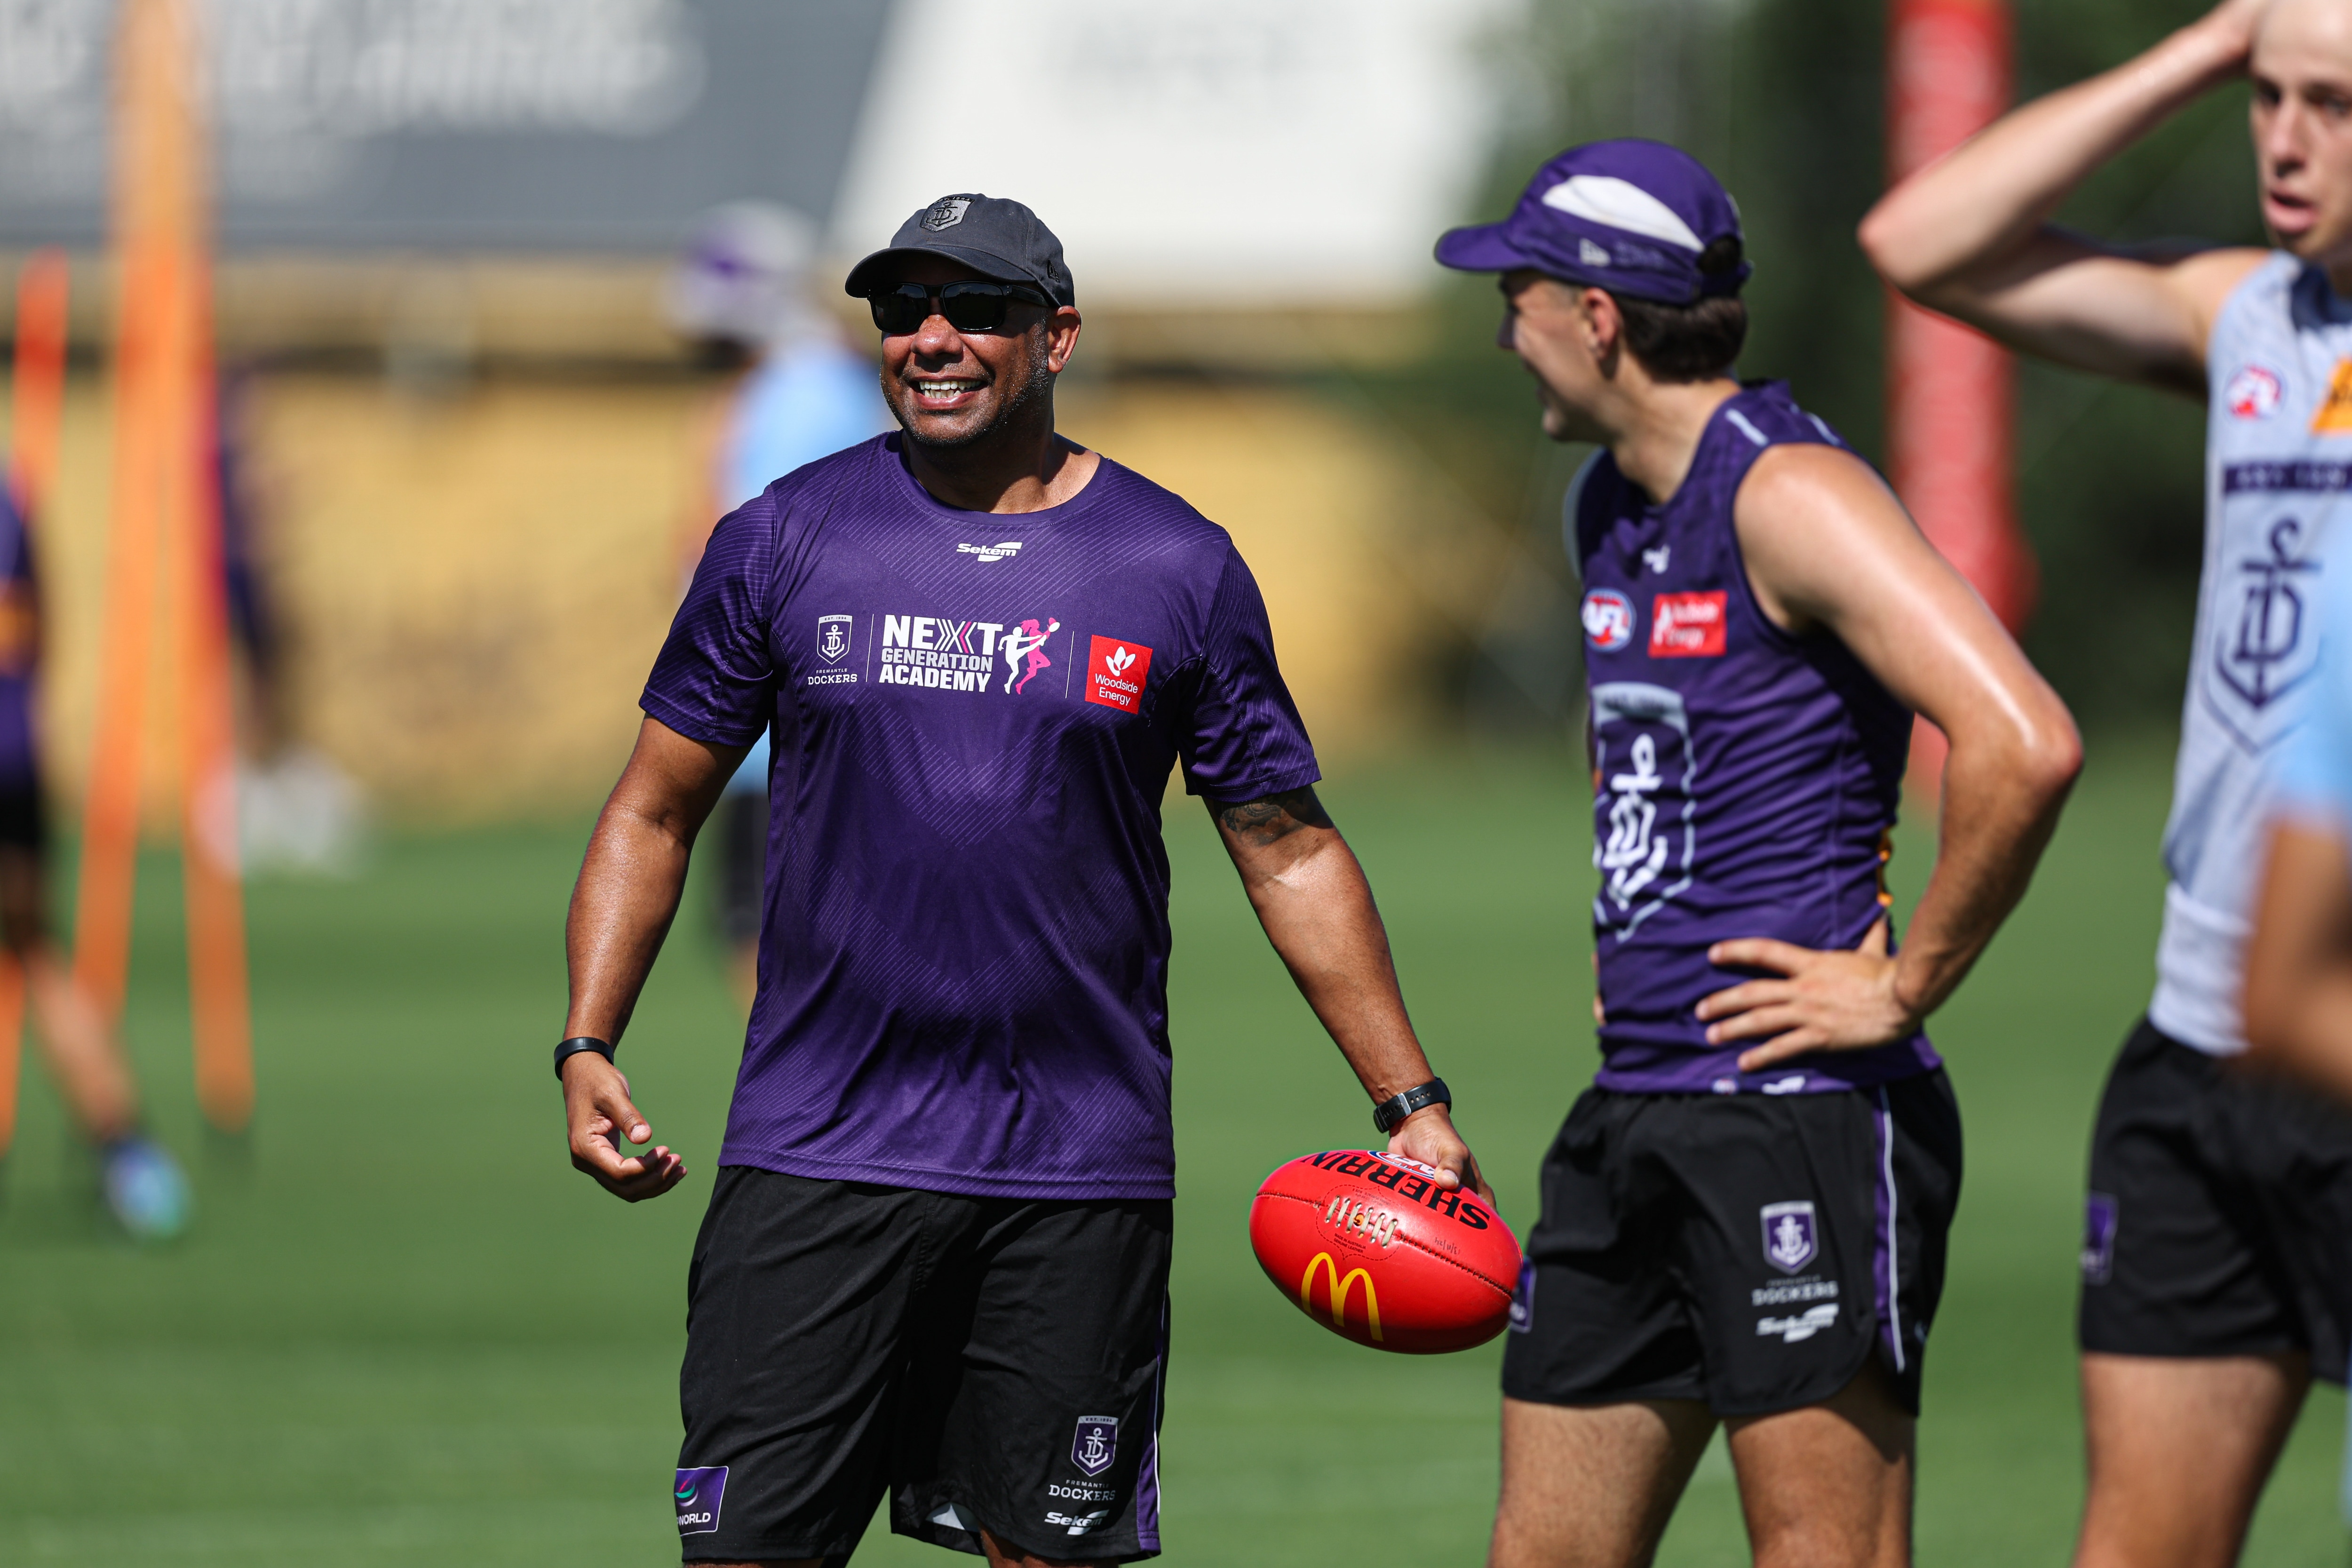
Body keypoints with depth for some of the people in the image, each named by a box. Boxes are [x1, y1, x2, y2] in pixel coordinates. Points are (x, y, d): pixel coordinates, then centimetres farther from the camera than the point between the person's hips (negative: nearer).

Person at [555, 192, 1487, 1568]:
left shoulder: (1179, 568, 4)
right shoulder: (784, 542, 4)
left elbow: (1292, 852, 10)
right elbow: (656, 811, 10)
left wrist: (1411, 1100, 5)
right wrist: (588, 1046, -2)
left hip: (1081, 1173, 0)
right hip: (815, 1147, 0)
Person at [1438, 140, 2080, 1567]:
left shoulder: (1788, 493, -14)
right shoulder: (1610, 508, 15)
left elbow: (2024, 746, -25)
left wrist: (1905, 987, -17)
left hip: (1799, 1114, -9)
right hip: (1636, 1112, 9)